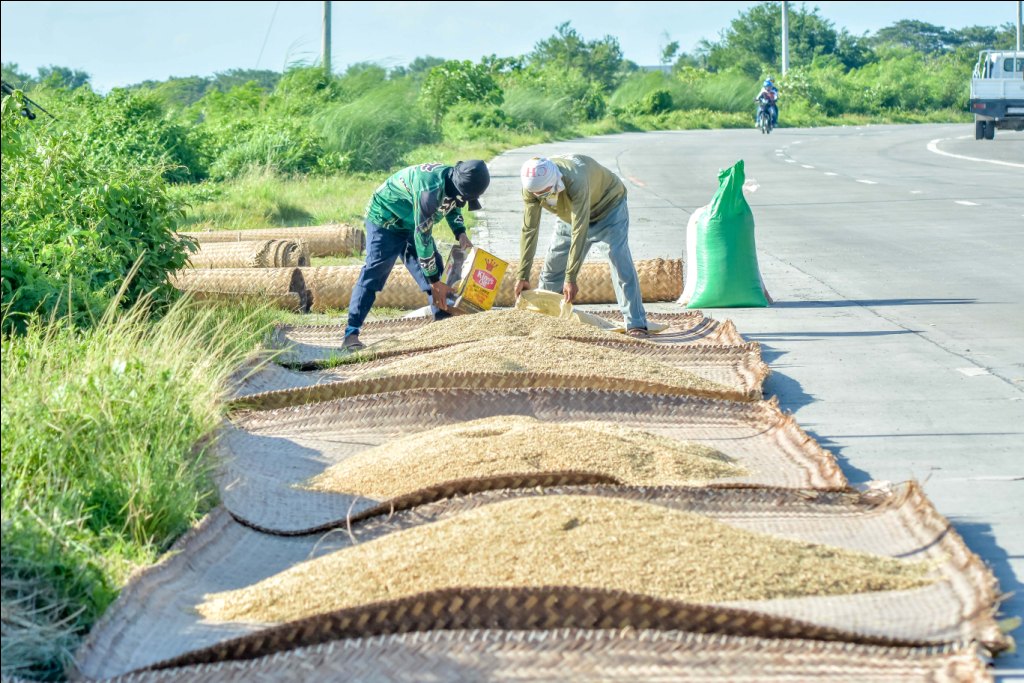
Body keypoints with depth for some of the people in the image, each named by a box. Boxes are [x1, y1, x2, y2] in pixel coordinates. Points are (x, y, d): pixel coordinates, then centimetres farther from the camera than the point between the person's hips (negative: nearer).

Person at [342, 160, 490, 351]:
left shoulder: (454, 184, -12)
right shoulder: (430, 189, -38)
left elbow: (453, 207, 15)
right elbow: (423, 237, -34)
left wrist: (461, 233, -5)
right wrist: (435, 282, -27)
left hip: (411, 224, 9)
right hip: (385, 221, -9)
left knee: (436, 270, 3)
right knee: (373, 274, -16)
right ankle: (351, 334, -18)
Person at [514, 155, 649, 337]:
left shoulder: (575, 181, -44)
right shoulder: (532, 187, -26)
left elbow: (579, 232, -44)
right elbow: (529, 230, -21)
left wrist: (571, 278, -45)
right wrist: (522, 275, -23)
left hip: (608, 204, -6)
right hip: (572, 214, 6)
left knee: (620, 262, -21)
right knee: (552, 267, 2)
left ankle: (636, 324, -22)